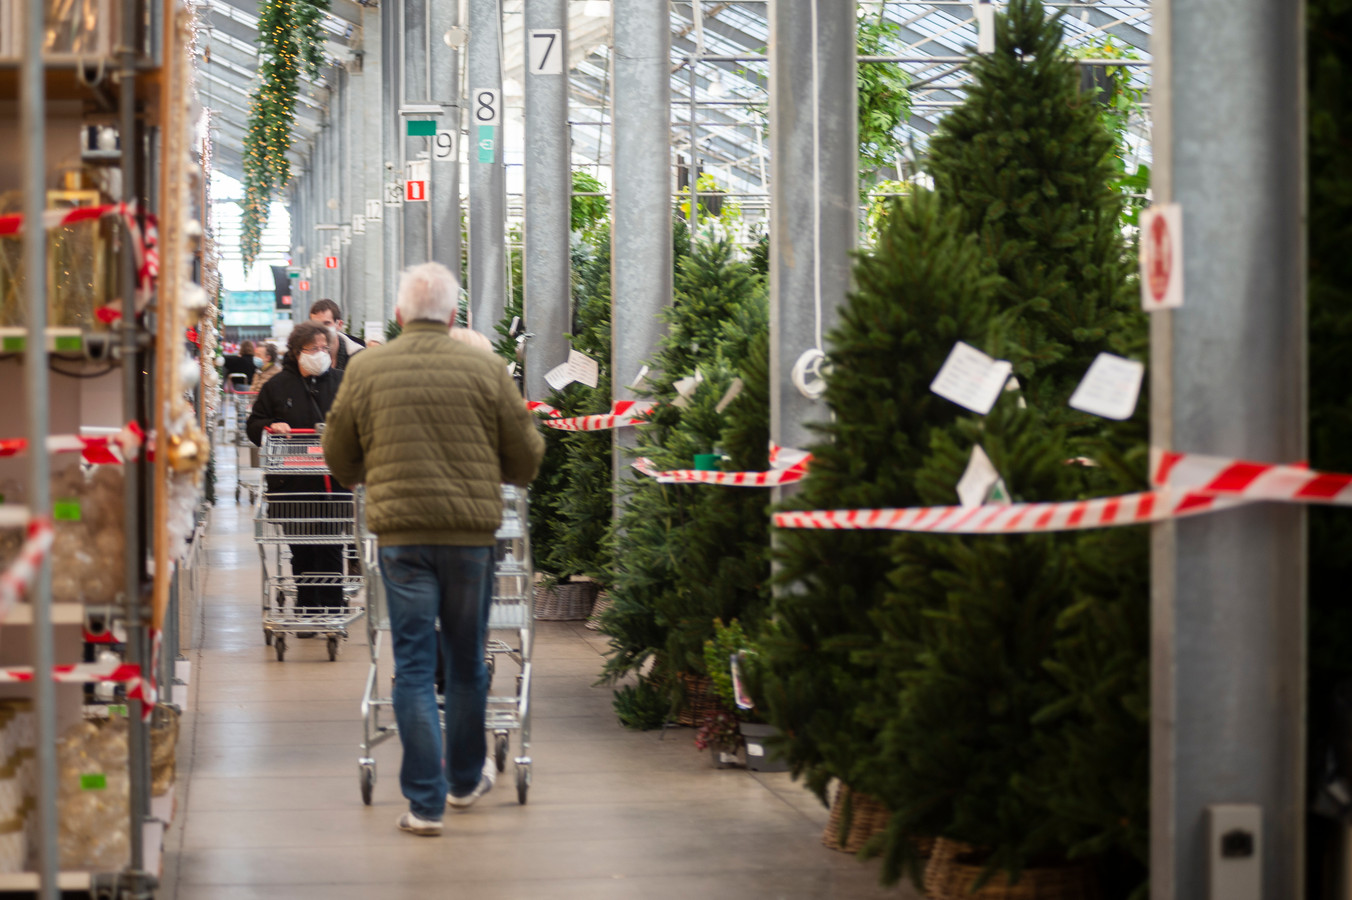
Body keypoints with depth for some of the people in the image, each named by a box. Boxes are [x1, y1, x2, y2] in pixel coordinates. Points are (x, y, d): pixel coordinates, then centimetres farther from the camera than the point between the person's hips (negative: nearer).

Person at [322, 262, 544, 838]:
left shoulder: (366, 370, 2)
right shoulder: (485, 369, 0)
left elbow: (339, 461, 11)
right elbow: (526, 458, 5)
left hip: (400, 533, 0)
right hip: (472, 532, 0)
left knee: (413, 666, 2)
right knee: (466, 662, 15)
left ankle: (425, 802, -1)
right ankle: (466, 779, 31)